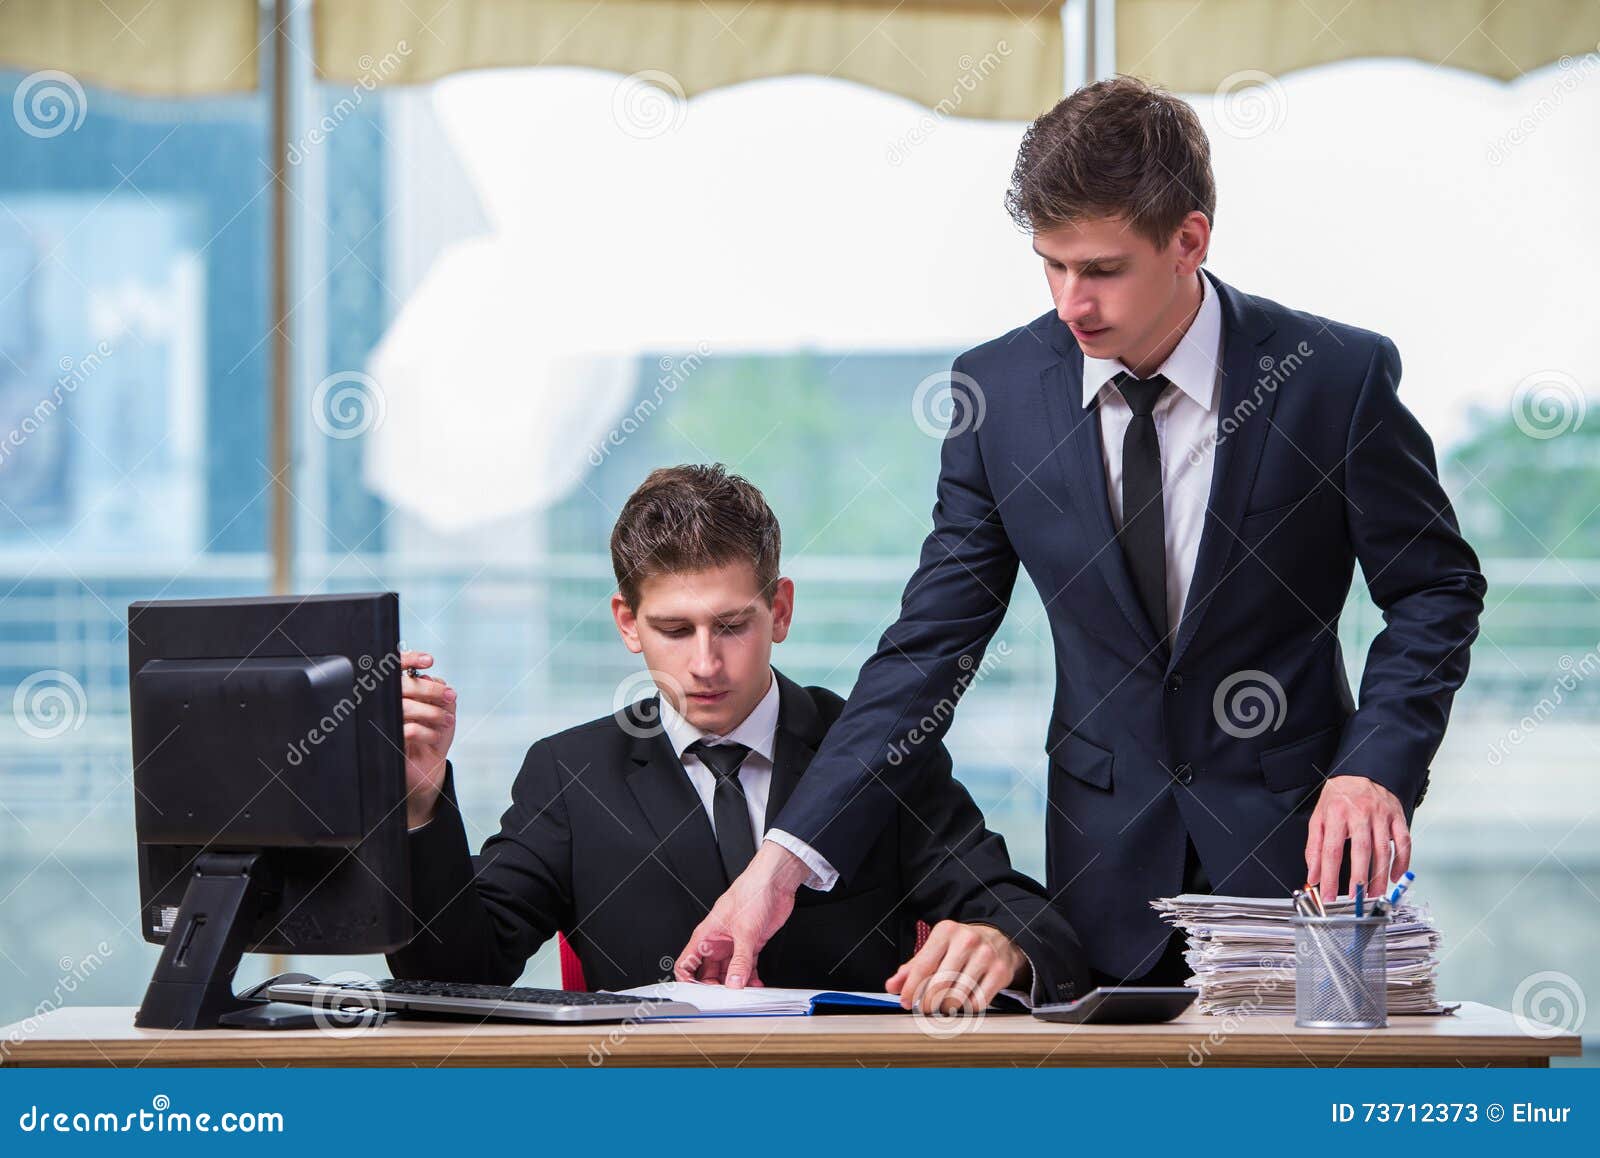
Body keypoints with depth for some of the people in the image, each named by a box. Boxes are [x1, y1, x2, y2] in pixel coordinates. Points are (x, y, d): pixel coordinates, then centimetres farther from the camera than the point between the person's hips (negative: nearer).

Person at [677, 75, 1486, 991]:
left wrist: (1377, 769, -17)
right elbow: (931, 643, -3)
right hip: (1108, 869, 1)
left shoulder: (1339, 376, -10)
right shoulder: (1000, 390, -4)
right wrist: (789, 855, -13)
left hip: (1292, 846, -1)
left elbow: (1438, 588, 0)